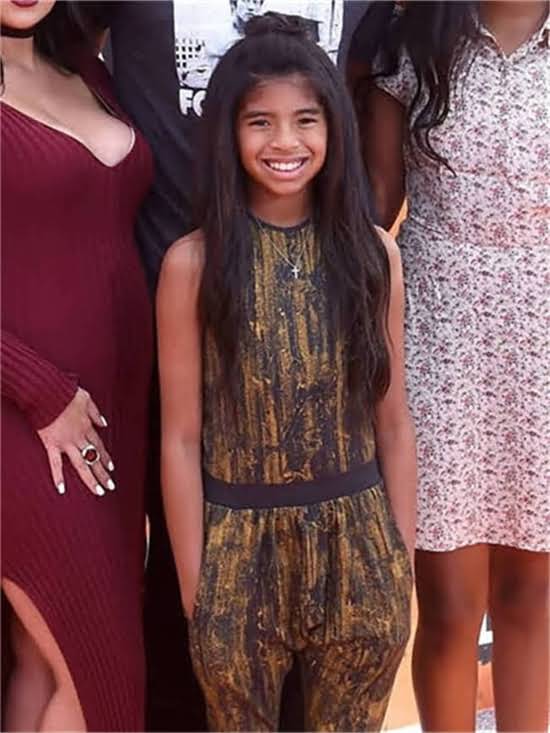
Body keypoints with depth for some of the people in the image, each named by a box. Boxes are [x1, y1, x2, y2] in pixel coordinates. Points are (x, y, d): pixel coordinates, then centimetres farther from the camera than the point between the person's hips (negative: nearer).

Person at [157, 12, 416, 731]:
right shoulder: (193, 262, -10)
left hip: (358, 543, 2)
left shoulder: (373, 251, -3)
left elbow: (393, 420, 2)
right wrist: (195, 587, -5)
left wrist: (401, 562, 3)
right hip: (241, 548, -1)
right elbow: (181, 438, -7)